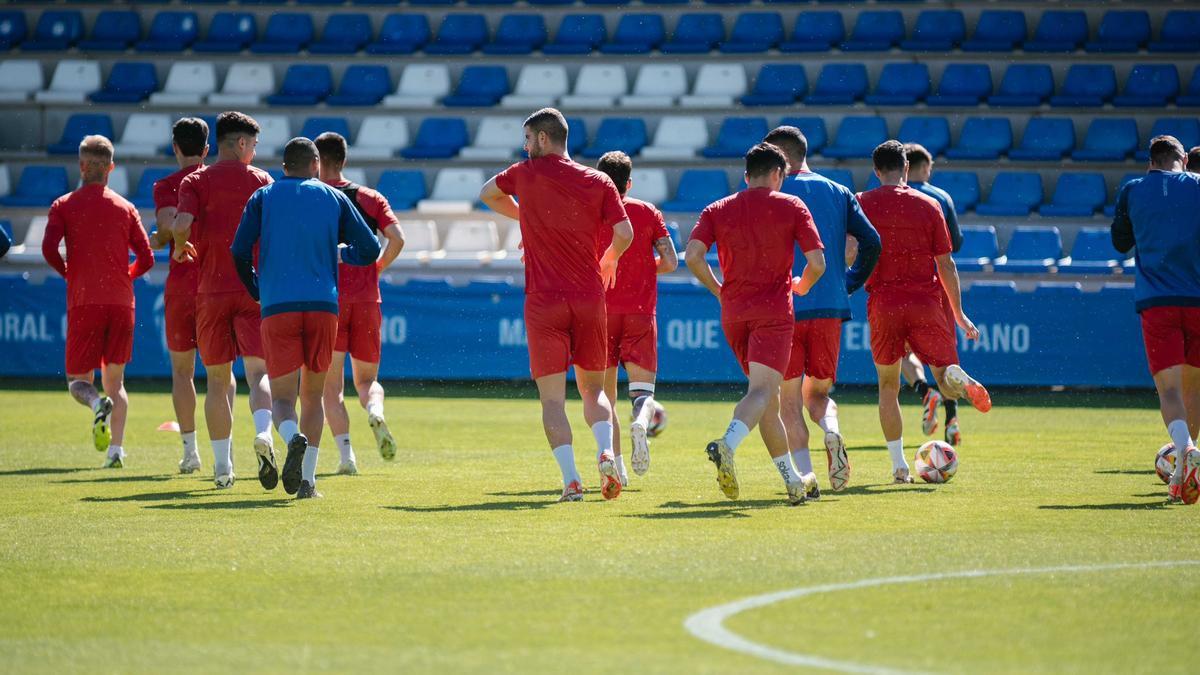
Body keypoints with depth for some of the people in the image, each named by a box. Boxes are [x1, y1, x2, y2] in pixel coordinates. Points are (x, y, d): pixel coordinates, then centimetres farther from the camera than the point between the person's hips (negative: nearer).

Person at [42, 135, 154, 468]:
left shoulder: (63, 206, 4)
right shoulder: (125, 208, 10)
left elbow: (49, 248, -11)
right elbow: (146, 259, 4)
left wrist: (69, 274, 7)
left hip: (84, 303, -2)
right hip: (121, 303, 2)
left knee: (78, 380, 6)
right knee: (115, 380, 10)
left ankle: (98, 403, -29)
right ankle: (116, 449, -5)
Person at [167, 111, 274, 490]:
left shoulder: (195, 182, 2)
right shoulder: (262, 180, 4)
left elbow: (181, 225, -15)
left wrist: (181, 249, 6)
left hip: (211, 289, 1)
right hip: (255, 288, -1)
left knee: (217, 379, 10)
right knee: (258, 370, -5)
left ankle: (222, 465, 9)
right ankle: (264, 433, -34)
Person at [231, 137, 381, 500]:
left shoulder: (263, 197, 10)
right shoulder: (334, 198, 13)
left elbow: (239, 252, -1)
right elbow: (370, 250, 10)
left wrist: (256, 291, 16)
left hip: (277, 307, -1)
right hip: (323, 306, 1)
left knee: (282, 396, 2)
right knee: (312, 394, 13)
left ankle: (293, 438, -32)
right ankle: (307, 479, 5)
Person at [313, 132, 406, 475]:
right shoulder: (371, 198, 8)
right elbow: (397, 239, -4)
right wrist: (375, 270, 10)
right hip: (367, 299, 2)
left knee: (332, 385, 2)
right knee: (366, 379, 14)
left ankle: (346, 455, -12)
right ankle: (375, 412, -20)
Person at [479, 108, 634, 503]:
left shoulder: (526, 174, 2)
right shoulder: (598, 182, 3)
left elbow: (487, 194, 21)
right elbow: (624, 234, -5)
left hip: (543, 302, -2)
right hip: (588, 299, 2)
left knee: (552, 397, -1)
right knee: (593, 388, 15)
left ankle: (570, 478, -15)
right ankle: (606, 453, -10)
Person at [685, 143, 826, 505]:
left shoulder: (717, 210, 8)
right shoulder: (792, 207, 2)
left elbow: (693, 256, -6)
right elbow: (817, 263, -4)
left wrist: (719, 290, 9)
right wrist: (802, 285, 17)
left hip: (733, 312, 4)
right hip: (774, 311, -4)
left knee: (769, 399, 14)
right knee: (762, 392, -15)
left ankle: (794, 482, 20)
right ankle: (727, 445, -44)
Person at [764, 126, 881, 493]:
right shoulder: (839, 193, 11)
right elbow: (871, 242, 4)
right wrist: (850, 283, 15)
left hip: (782, 308, -3)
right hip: (830, 307, 3)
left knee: (789, 401, 5)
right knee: (818, 392, 17)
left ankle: (804, 475, -10)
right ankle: (831, 433, -16)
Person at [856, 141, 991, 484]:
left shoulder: (861, 204, 2)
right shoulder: (928, 205, 3)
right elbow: (946, 265, 4)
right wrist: (959, 315, 10)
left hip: (883, 304, 0)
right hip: (926, 302, 0)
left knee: (888, 387, 14)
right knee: (946, 377, 6)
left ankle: (898, 465, 7)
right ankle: (959, 379, -32)